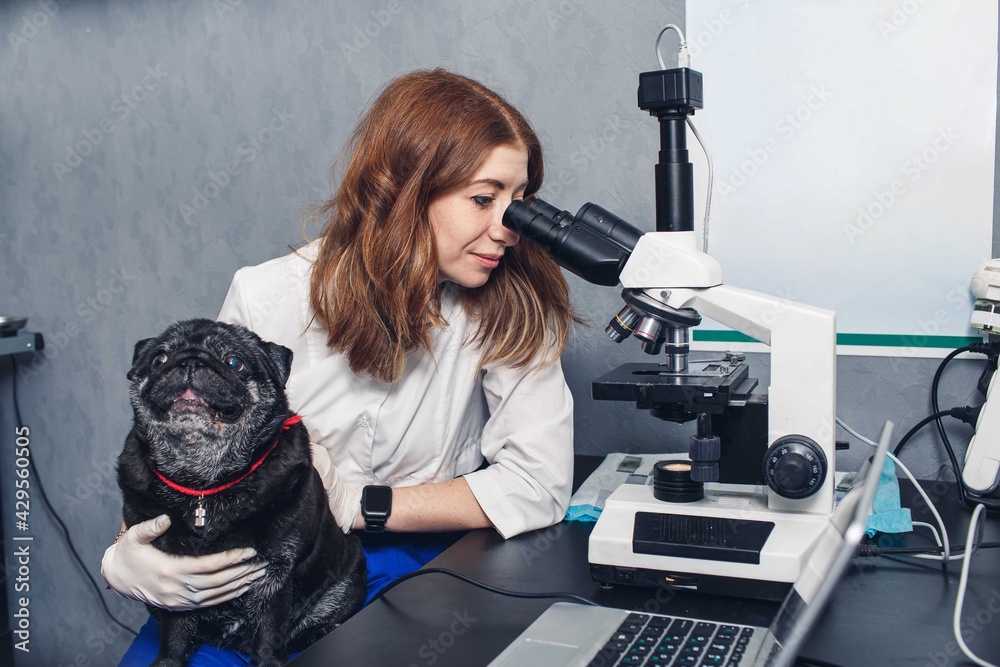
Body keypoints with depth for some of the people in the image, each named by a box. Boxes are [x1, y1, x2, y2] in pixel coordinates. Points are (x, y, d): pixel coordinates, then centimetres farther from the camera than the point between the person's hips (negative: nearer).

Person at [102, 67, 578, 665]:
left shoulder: (511, 305, -11)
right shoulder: (269, 300, -10)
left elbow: (539, 486, -17)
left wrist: (352, 504, -17)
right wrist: (125, 555, -20)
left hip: (416, 557, 1)